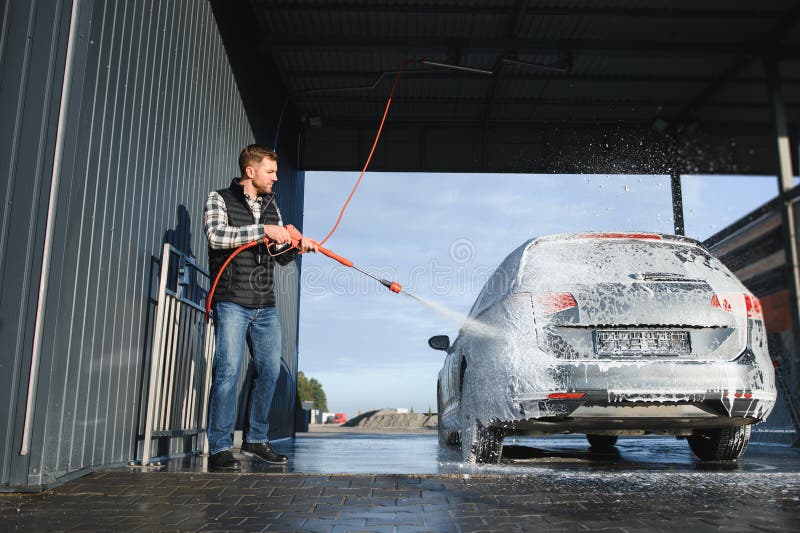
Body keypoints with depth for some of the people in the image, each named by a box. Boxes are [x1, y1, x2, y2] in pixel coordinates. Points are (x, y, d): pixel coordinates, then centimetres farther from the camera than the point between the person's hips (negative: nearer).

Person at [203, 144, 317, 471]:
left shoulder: (271, 207, 18)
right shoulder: (219, 199, 2)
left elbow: (281, 257, 19)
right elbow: (216, 235, -18)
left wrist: (297, 247, -2)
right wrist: (263, 230, -19)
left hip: (265, 307, 6)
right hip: (231, 303, -6)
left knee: (269, 369, 6)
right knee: (228, 369, -10)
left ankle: (256, 439, 20)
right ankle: (219, 448, -2)